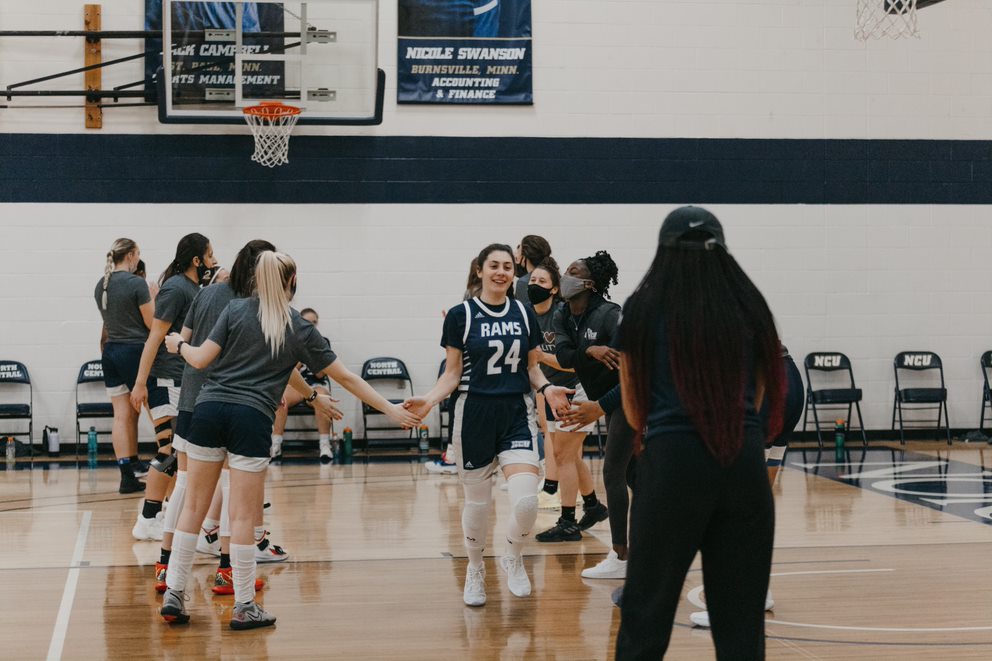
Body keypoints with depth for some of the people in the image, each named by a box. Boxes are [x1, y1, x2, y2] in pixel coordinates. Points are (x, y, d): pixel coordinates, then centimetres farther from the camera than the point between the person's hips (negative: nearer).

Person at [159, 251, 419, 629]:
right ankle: (244, 608, 8)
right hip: (251, 418, -2)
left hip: (209, 409, 2)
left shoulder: (236, 310, 8)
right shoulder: (300, 330, 7)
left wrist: (180, 346, 25)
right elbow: (344, 377, 10)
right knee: (243, 516, 2)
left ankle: (173, 595, 11)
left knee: (194, 507, 9)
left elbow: (201, 360, 3)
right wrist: (389, 409, 17)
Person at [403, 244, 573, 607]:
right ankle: (475, 570, 32)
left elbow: (533, 367, 13)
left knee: (525, 499, -15)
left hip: (517, 413, 1)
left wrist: (547, 388, -8)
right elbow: (452, 373, 1)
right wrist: (429, 399, -16)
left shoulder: (525, 313, 5)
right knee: (477, 500, 7)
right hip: (475, 413, -1)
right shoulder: (460, 315, -3)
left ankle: (513, 557, 15)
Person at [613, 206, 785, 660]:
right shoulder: (749, 305, 6)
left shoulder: (645, 307, -1)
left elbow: (634, 410, 5)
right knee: (741, 619, 9)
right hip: (744, 462, 3)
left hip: (673, 461, -3)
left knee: (647, 611, 6)